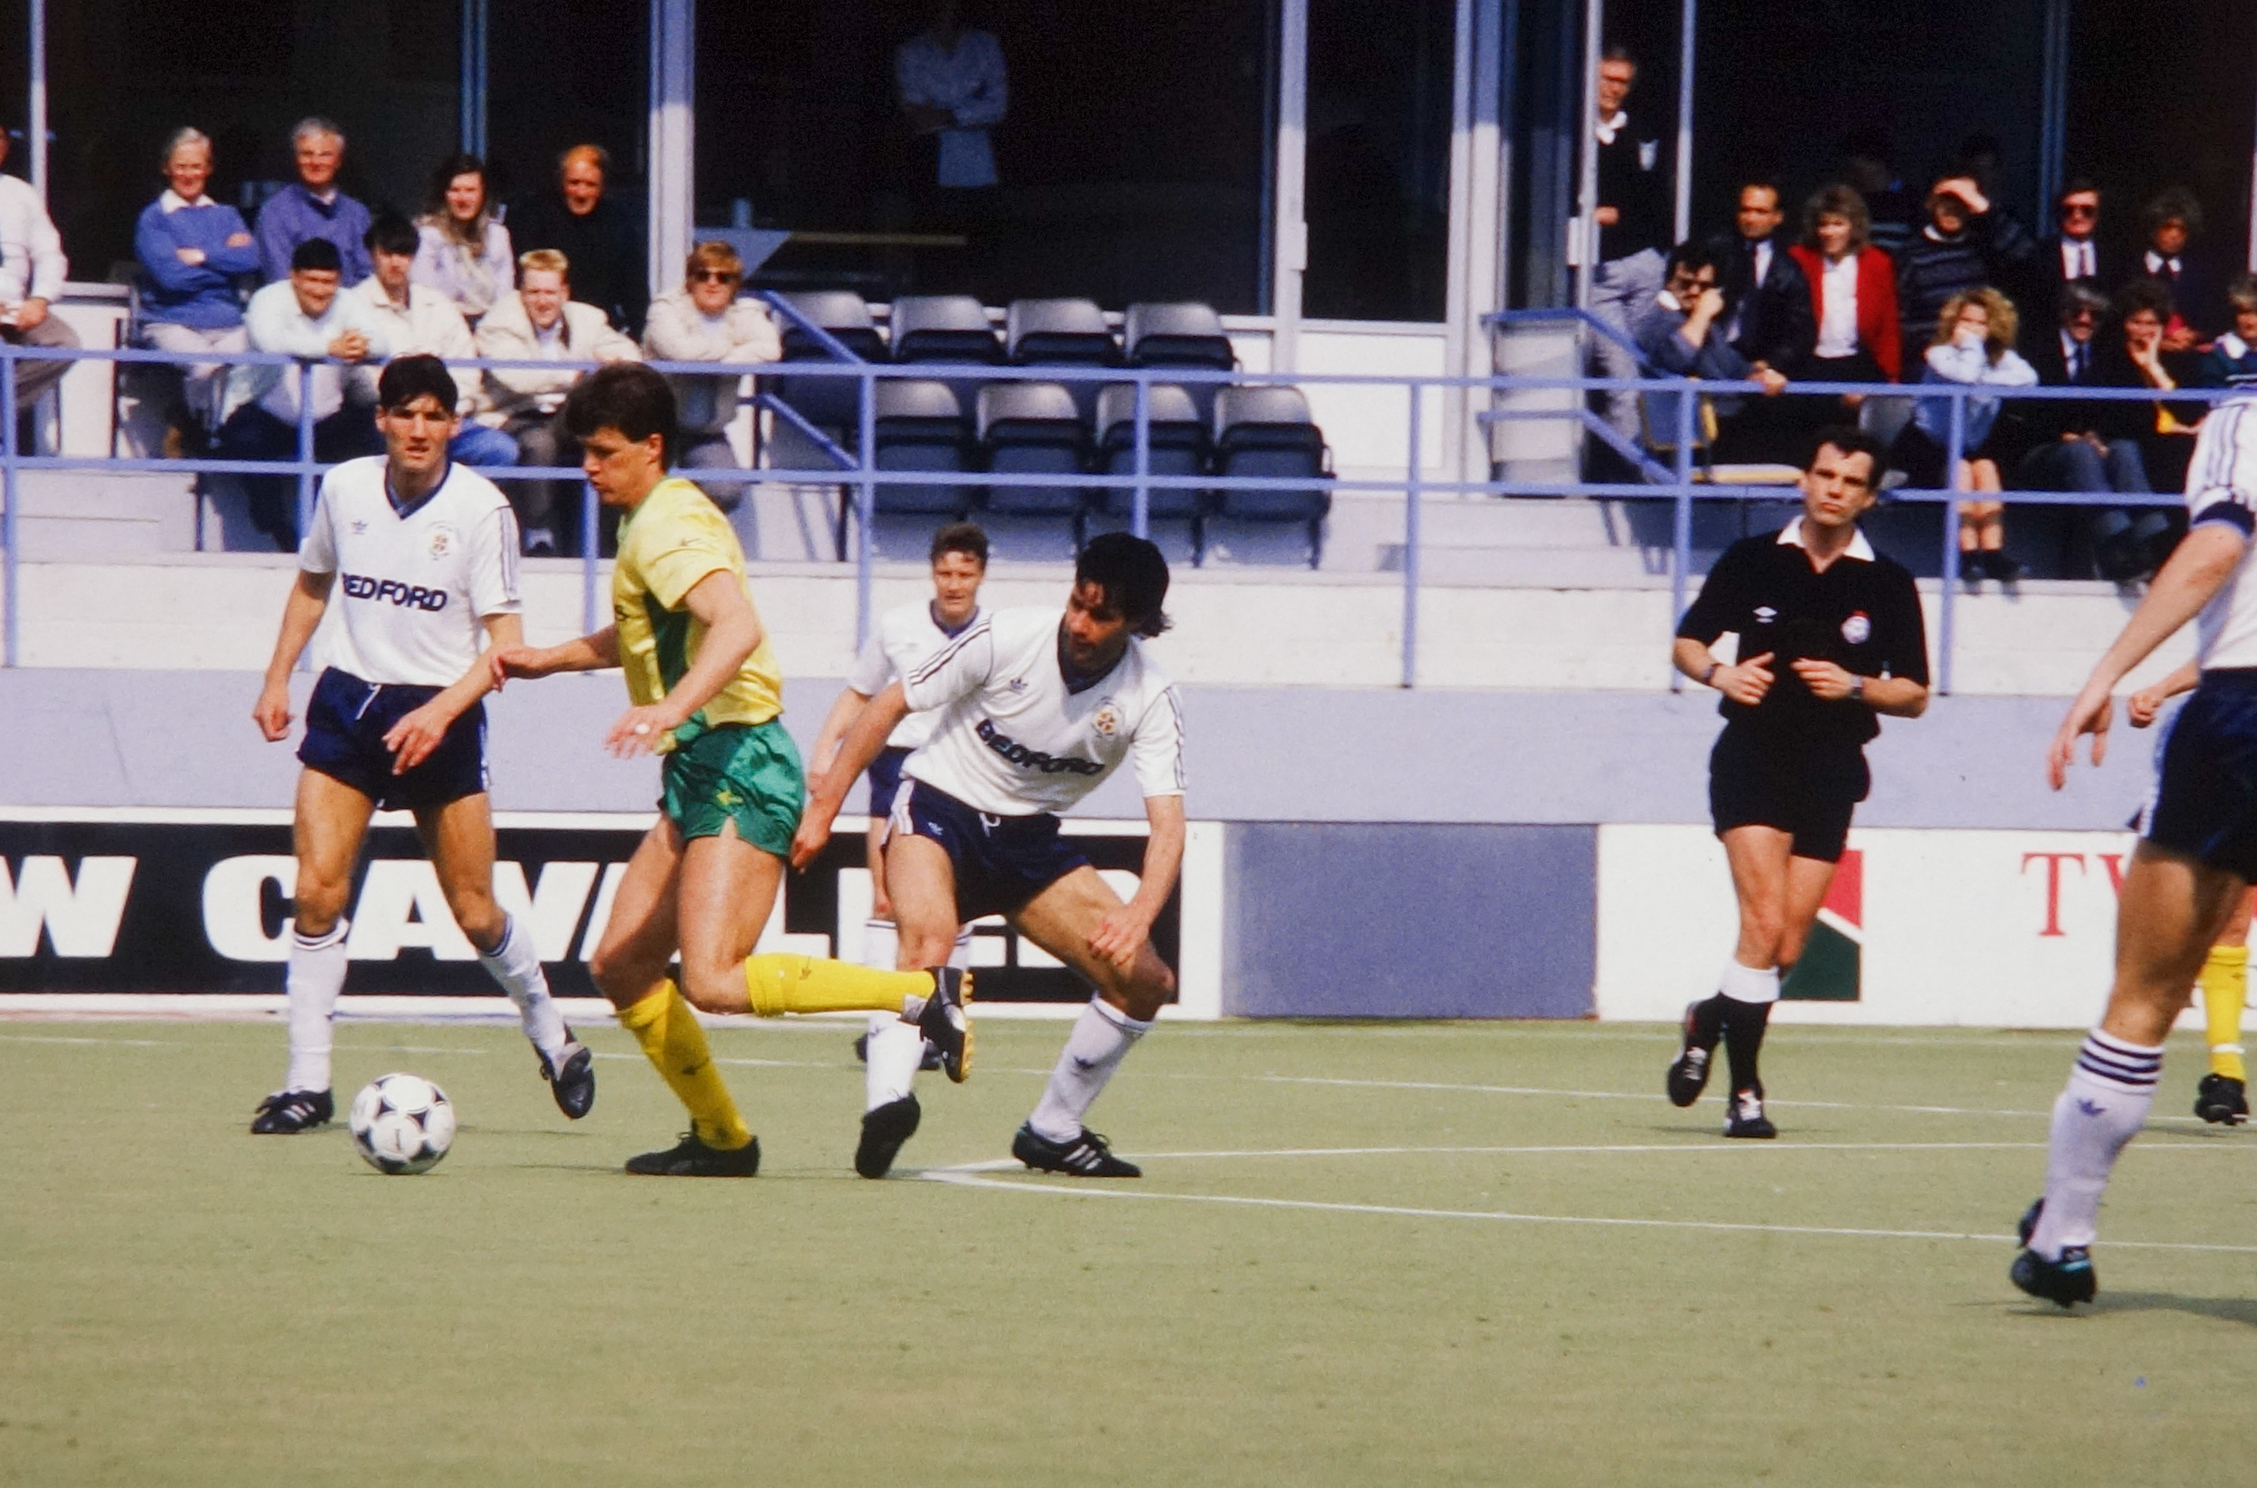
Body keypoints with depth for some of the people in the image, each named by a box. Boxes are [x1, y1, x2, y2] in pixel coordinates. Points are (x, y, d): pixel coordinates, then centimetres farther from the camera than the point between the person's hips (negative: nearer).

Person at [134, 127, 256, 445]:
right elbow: (170, 275, -6)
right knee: (204, 364, -35)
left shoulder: (226, 215, 22)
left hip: (227, 323, 3)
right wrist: (224, 260, 3)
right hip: (173, 322, -3)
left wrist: (202, 257, -4)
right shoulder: (153, 218, 9)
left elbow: (251, 261, 4)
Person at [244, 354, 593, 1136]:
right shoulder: (344, 488, 1)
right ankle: (307, 1082, -5)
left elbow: (504, 642, -11)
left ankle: (551, 1037, 29)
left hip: (439, 717, -3)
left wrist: (440, 712, -24)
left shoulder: (481, 508, -11)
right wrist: (276, 679, 15)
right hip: (347, 700, 3)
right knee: (317, 890, -11)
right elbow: (312, 584, 20)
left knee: (475, 913, 2)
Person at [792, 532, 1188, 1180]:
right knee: (929, 935, -36)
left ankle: (1053, 1132, 12)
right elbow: (889, 706, -8)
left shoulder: (1150, 700, -13)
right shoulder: (1006, 637, -19)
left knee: (1146, 980, -6)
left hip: (1029, 840, 4)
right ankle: (886, 1109, -45)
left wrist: (1139, 914, -40)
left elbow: (1167, 820, -21)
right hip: (938, 808, -4)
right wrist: (822, 809, -10)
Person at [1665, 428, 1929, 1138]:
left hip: (1829, 774, 2)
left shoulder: (1888, 583, 4)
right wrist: (1720, 674, -10)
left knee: (1785, 950, 2)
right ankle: (1744, 1090, -11)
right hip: (1752, 758, -2)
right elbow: (1687, 642, 12)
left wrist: (1855, 686, -13)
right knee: (1765, 924, -18)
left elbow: (1914, 695, 6)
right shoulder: (1752, 560, 3)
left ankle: (1708, 1021, 33)